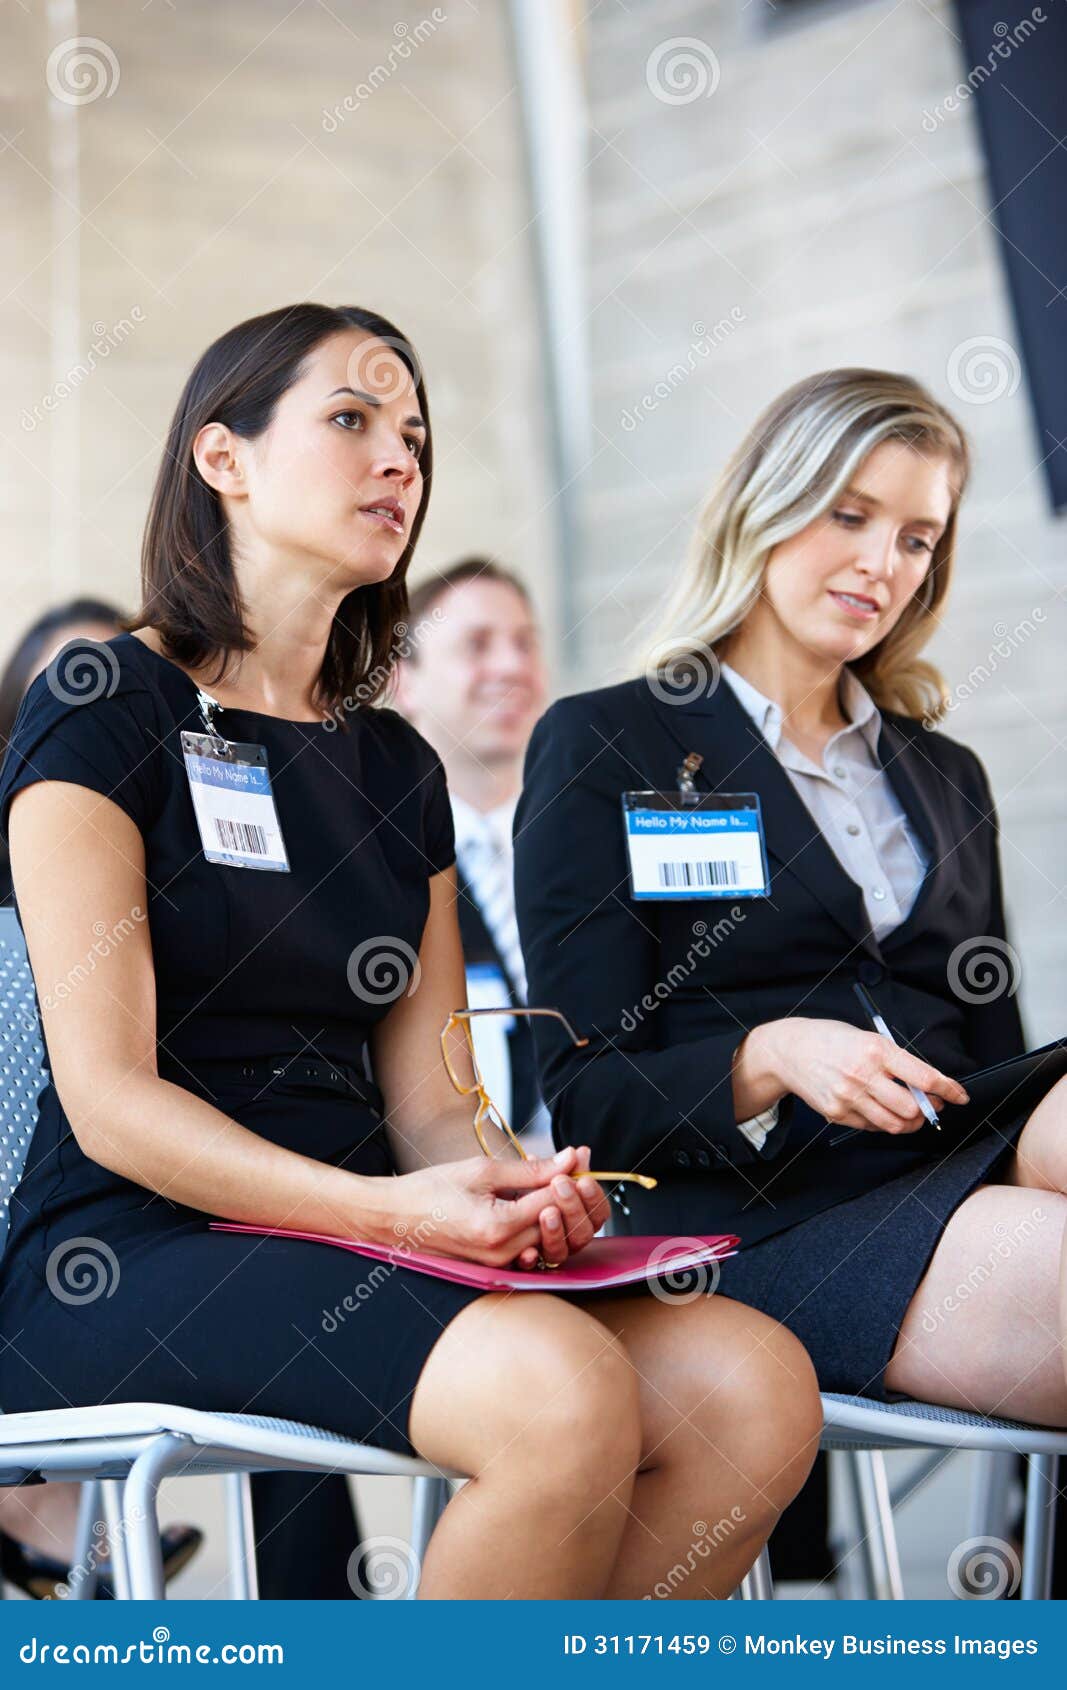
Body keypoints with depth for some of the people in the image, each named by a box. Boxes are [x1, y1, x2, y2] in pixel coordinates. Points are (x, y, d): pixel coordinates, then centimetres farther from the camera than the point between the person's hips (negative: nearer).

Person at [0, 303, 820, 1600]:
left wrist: (527, 1189, -10)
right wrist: (392, 1211, -22)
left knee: (759, 1388, -20)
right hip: (131, 1256, -6)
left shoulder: (394, 765, 20)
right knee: (564, 1393, -33)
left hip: (352, 1249, 7)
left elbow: (429, 1102, 14)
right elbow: (110, 1097, -9)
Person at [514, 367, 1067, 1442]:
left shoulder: (947, 778, 26)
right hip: (760, 1225, -5)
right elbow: (585, 1101, 1)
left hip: (955, 1177, 5)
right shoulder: (601, 749, 8)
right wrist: (767, 1063, -19)